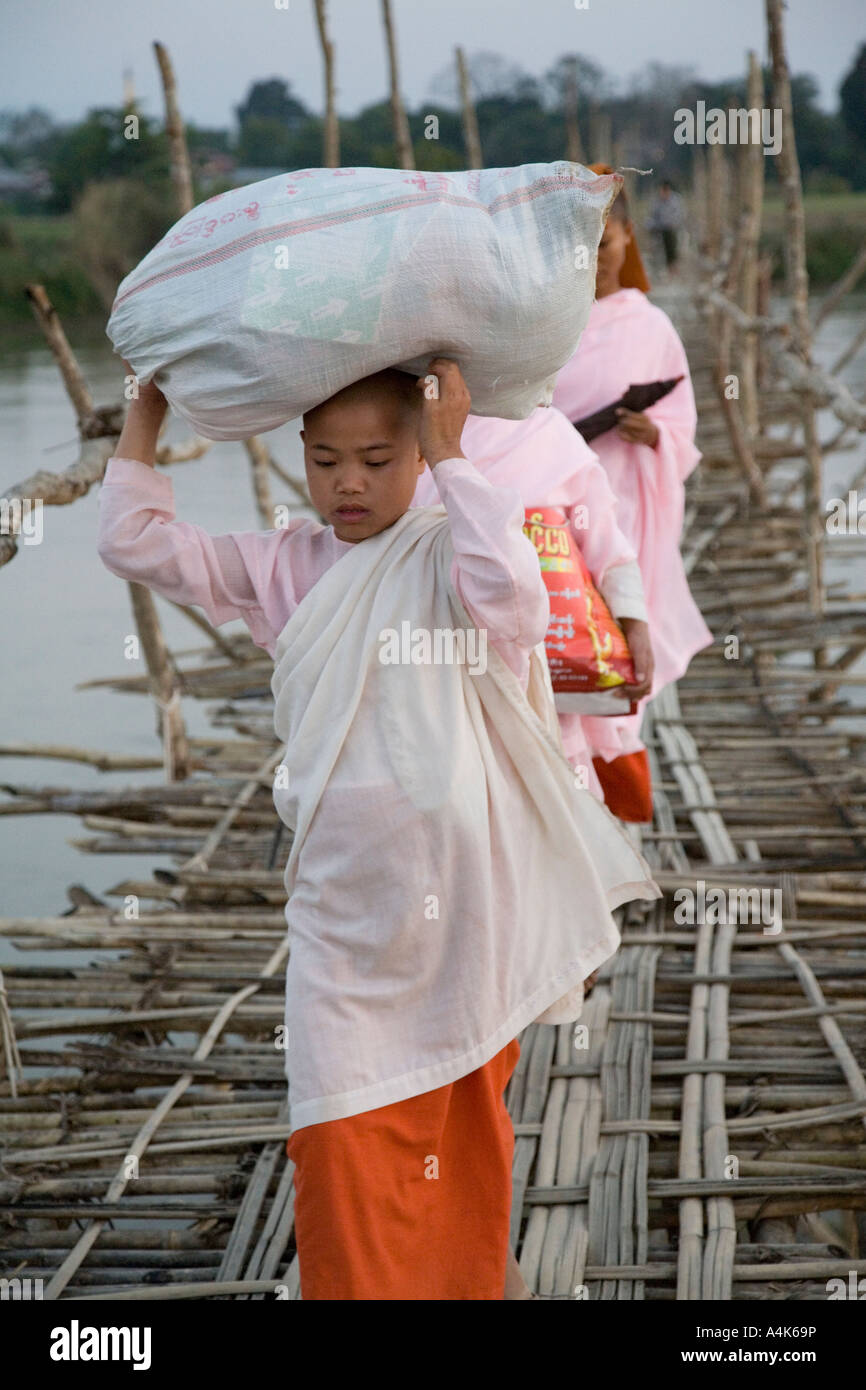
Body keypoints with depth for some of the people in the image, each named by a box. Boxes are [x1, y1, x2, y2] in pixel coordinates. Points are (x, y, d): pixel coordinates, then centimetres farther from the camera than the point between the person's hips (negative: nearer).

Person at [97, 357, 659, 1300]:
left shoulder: (449, 552, -4)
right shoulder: (284, 569, 6)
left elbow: (514, 599, -27)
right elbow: (135, 544, 7)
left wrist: (451, 460, -19)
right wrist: (146, 414, 6)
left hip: (470, 899, -2)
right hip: (346, 911, 2)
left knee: (468, 1130, 13)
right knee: (345, 1143, -1)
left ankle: (467, 1284, 31)